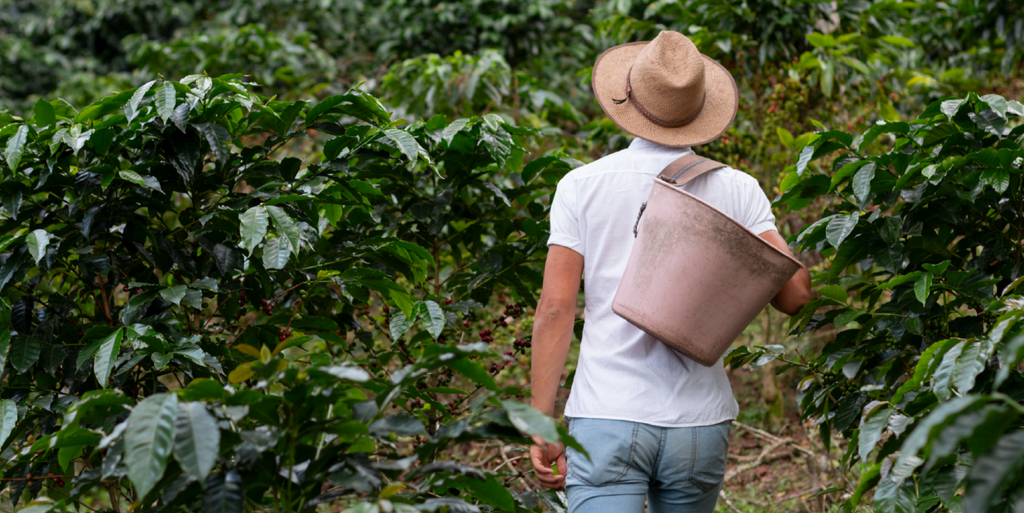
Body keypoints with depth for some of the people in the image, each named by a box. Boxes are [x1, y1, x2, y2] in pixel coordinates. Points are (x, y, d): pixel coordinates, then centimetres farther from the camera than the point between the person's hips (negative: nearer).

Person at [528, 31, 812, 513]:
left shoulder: (581, 185, -1)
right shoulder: (737, 189, 2)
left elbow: (555, 307, -4)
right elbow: (794, 293, -3)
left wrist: (542, 422, 0)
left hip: (608, 417, -2)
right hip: (700, 420, 2)